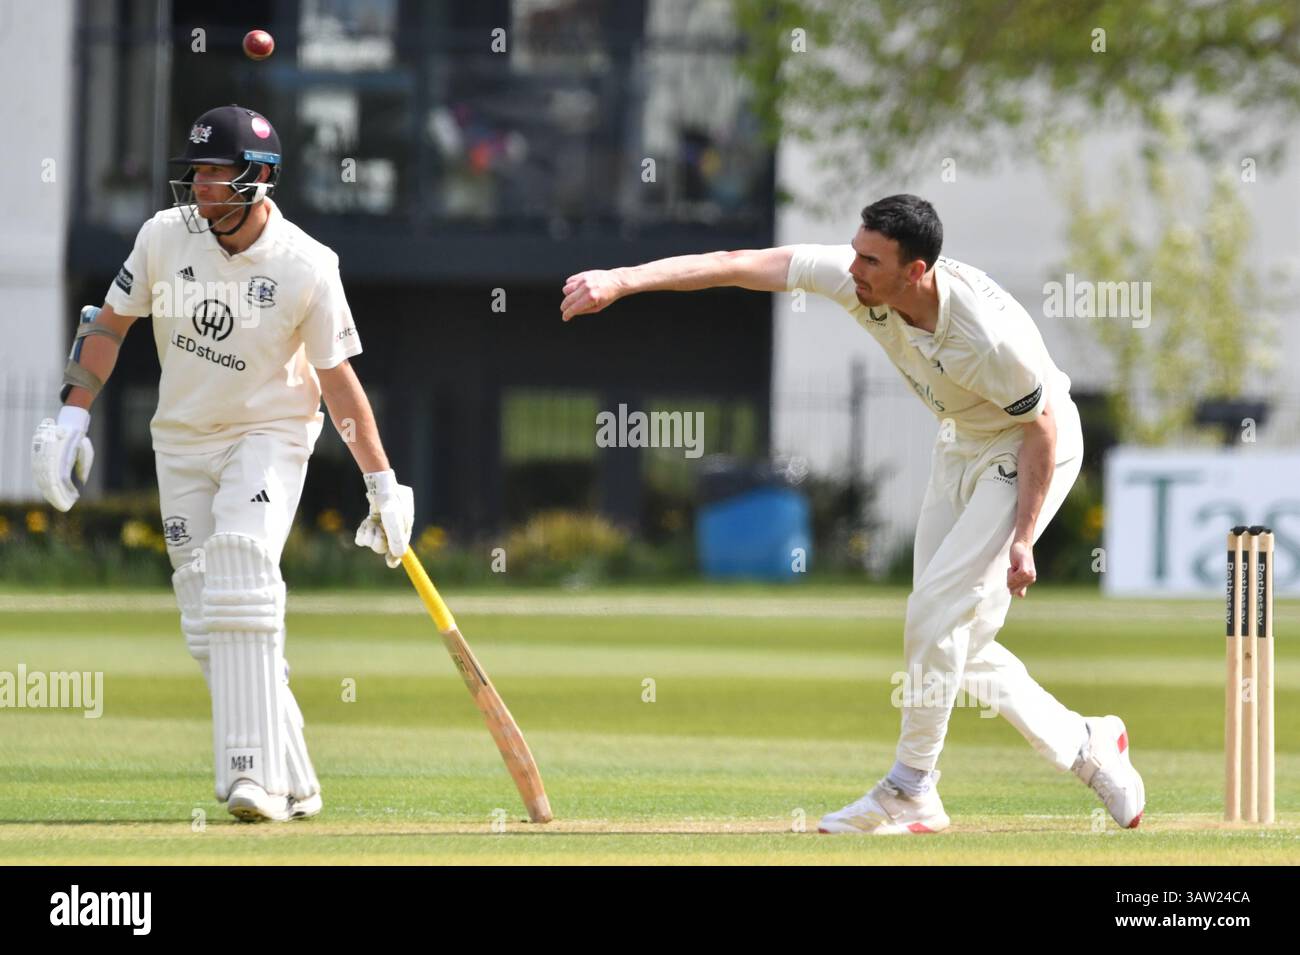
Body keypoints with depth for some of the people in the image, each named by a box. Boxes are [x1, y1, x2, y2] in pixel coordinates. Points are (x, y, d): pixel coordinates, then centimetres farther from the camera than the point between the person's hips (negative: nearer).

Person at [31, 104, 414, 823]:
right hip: (181, 440, 5)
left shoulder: (307, 268, -16)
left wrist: (382, 482, -8)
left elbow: (338, 378, -8)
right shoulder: (165, 236, -8)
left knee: (239, 581, -25)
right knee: (205, 620, 0)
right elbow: (110, 323, 5)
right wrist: (72, 415, -2)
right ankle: (293, 784, 8)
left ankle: (255, 776, -29)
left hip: (270, 434, -4)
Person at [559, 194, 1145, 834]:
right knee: (959, 639, 8)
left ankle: (911, 791, -4)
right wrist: (622, 280, -33)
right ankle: (1086, 747, 23)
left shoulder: (990, 337, -37)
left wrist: (1022, 539, -21)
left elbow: (1040, 428, -23)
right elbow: (737, 266, -25)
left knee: (937, 609, -15)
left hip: (1030, 454, -8)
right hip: (962, 447, 8)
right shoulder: (855, 278, -22)